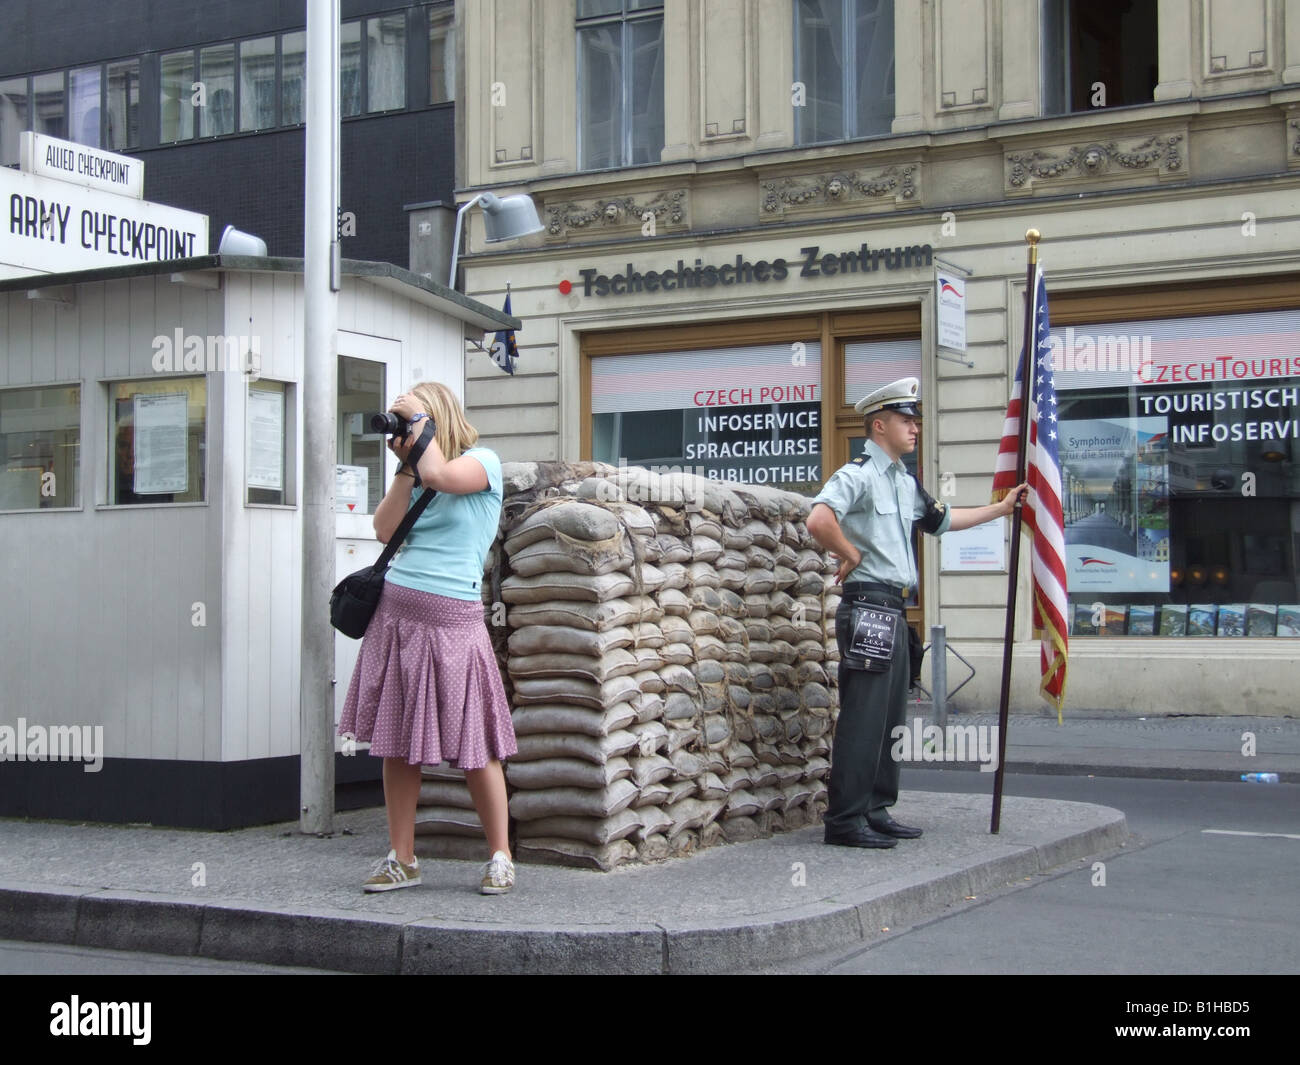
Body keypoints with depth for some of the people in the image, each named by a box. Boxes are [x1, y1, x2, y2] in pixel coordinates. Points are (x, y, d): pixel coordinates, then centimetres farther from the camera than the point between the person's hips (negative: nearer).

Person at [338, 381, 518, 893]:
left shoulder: (483, 462, 0)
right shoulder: (417, 475, 17)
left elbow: (440, 474, -20)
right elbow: (386, 530, 5)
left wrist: (419, 420, -6)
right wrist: (404, 466, 3)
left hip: (452, 619, -6)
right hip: (396, 611, 6)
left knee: (474, 747, -3)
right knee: (396, 744, 5)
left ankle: (500, 857, 8)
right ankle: (401, 859, 13)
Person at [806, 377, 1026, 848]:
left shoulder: (906, 482, 20)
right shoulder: (859, 474, -11)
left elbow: (941, 519, 35)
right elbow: (819, 520, -28)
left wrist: (1002, 507, 38)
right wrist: (850, 555, -15)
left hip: (893, 614, 10)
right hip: (868, 609, -10)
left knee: (890, 718, 13)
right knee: (863, 718, -10)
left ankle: (876, 811, 21)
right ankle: (845, 819, -6)